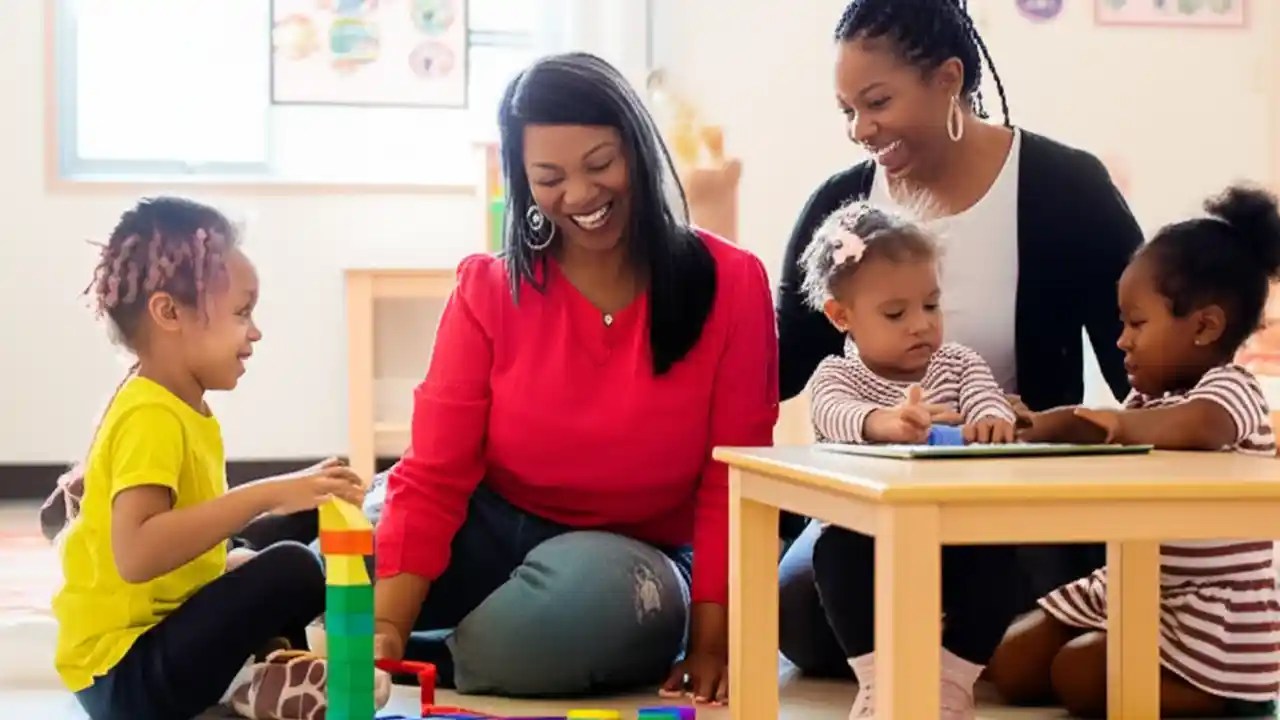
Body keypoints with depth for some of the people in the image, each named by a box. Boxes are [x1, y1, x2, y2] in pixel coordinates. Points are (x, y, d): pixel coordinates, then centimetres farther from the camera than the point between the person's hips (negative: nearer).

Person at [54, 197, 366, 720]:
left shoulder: (182, 410, 11)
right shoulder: (150, 416, -19)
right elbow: (137, 554, -34)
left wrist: (240, 562, 6)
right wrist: (266, 495, -34)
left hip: (158, 634, 11)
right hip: (122, 670, -11)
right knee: (291, 572, -24)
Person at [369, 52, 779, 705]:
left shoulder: (729, 284, -7)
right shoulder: (488, 291, -5)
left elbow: (730, 481, -7)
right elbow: (432, 478, -11)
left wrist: (711, 643, -15)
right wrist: (385, 631, -25)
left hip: (633, 560, -1)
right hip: (491, 534, 1)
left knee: (597, 590, -38)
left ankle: (435, 665, -10)